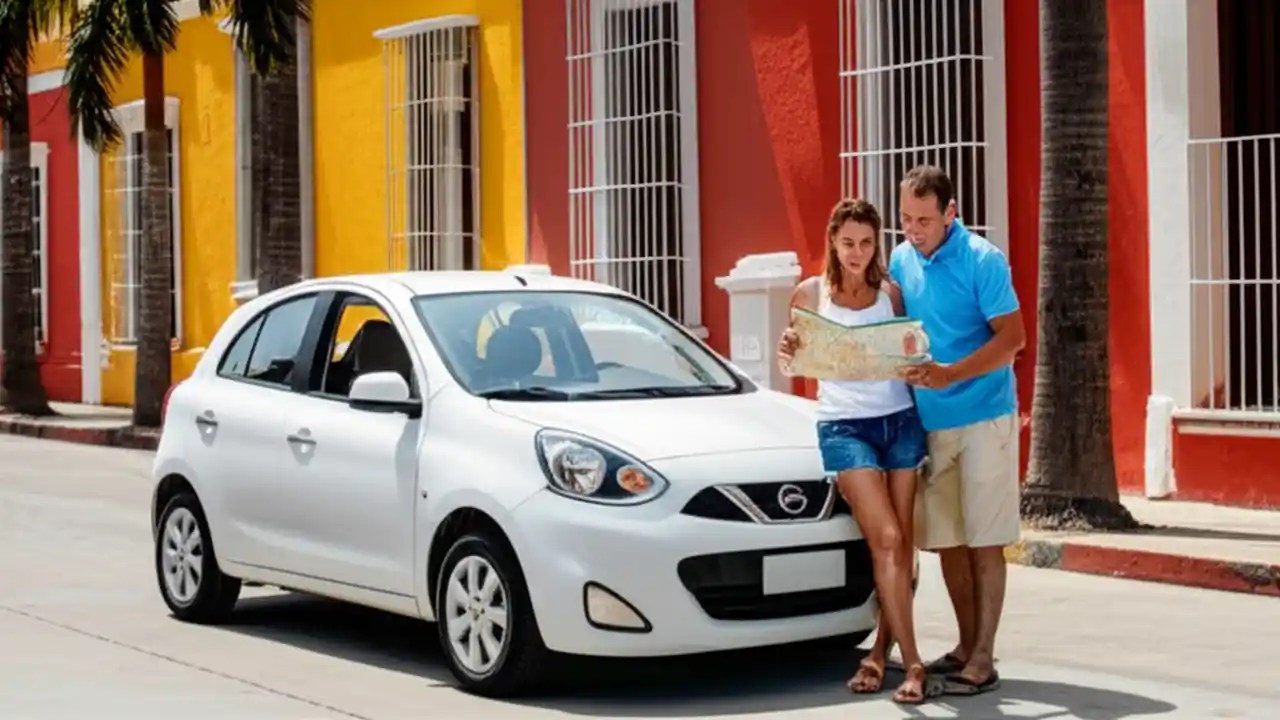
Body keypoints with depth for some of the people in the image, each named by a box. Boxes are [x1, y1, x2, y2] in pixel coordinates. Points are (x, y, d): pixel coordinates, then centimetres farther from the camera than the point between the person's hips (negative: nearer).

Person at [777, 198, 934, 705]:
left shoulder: (889, 293, 8)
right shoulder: (810, 293, 3)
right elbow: (794, 362, 7)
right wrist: (787, 351, -15)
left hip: (900, 420, 3)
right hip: (844, 426, -3)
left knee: (901, 543, 1)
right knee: (886, 540, -12)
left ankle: (880, 653, 14)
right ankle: (911, 663, -11)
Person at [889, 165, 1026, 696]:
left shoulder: (981, 260, -12)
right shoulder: (901, 261, 7)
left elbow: (1012, 338, -16)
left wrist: (949, 374, -27)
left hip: (982, 417, -6)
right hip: (929, 421, 6)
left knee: (983, 542, -3)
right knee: (946, 541, 9)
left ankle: (983, 659, 1)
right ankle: (967, 645, 21)